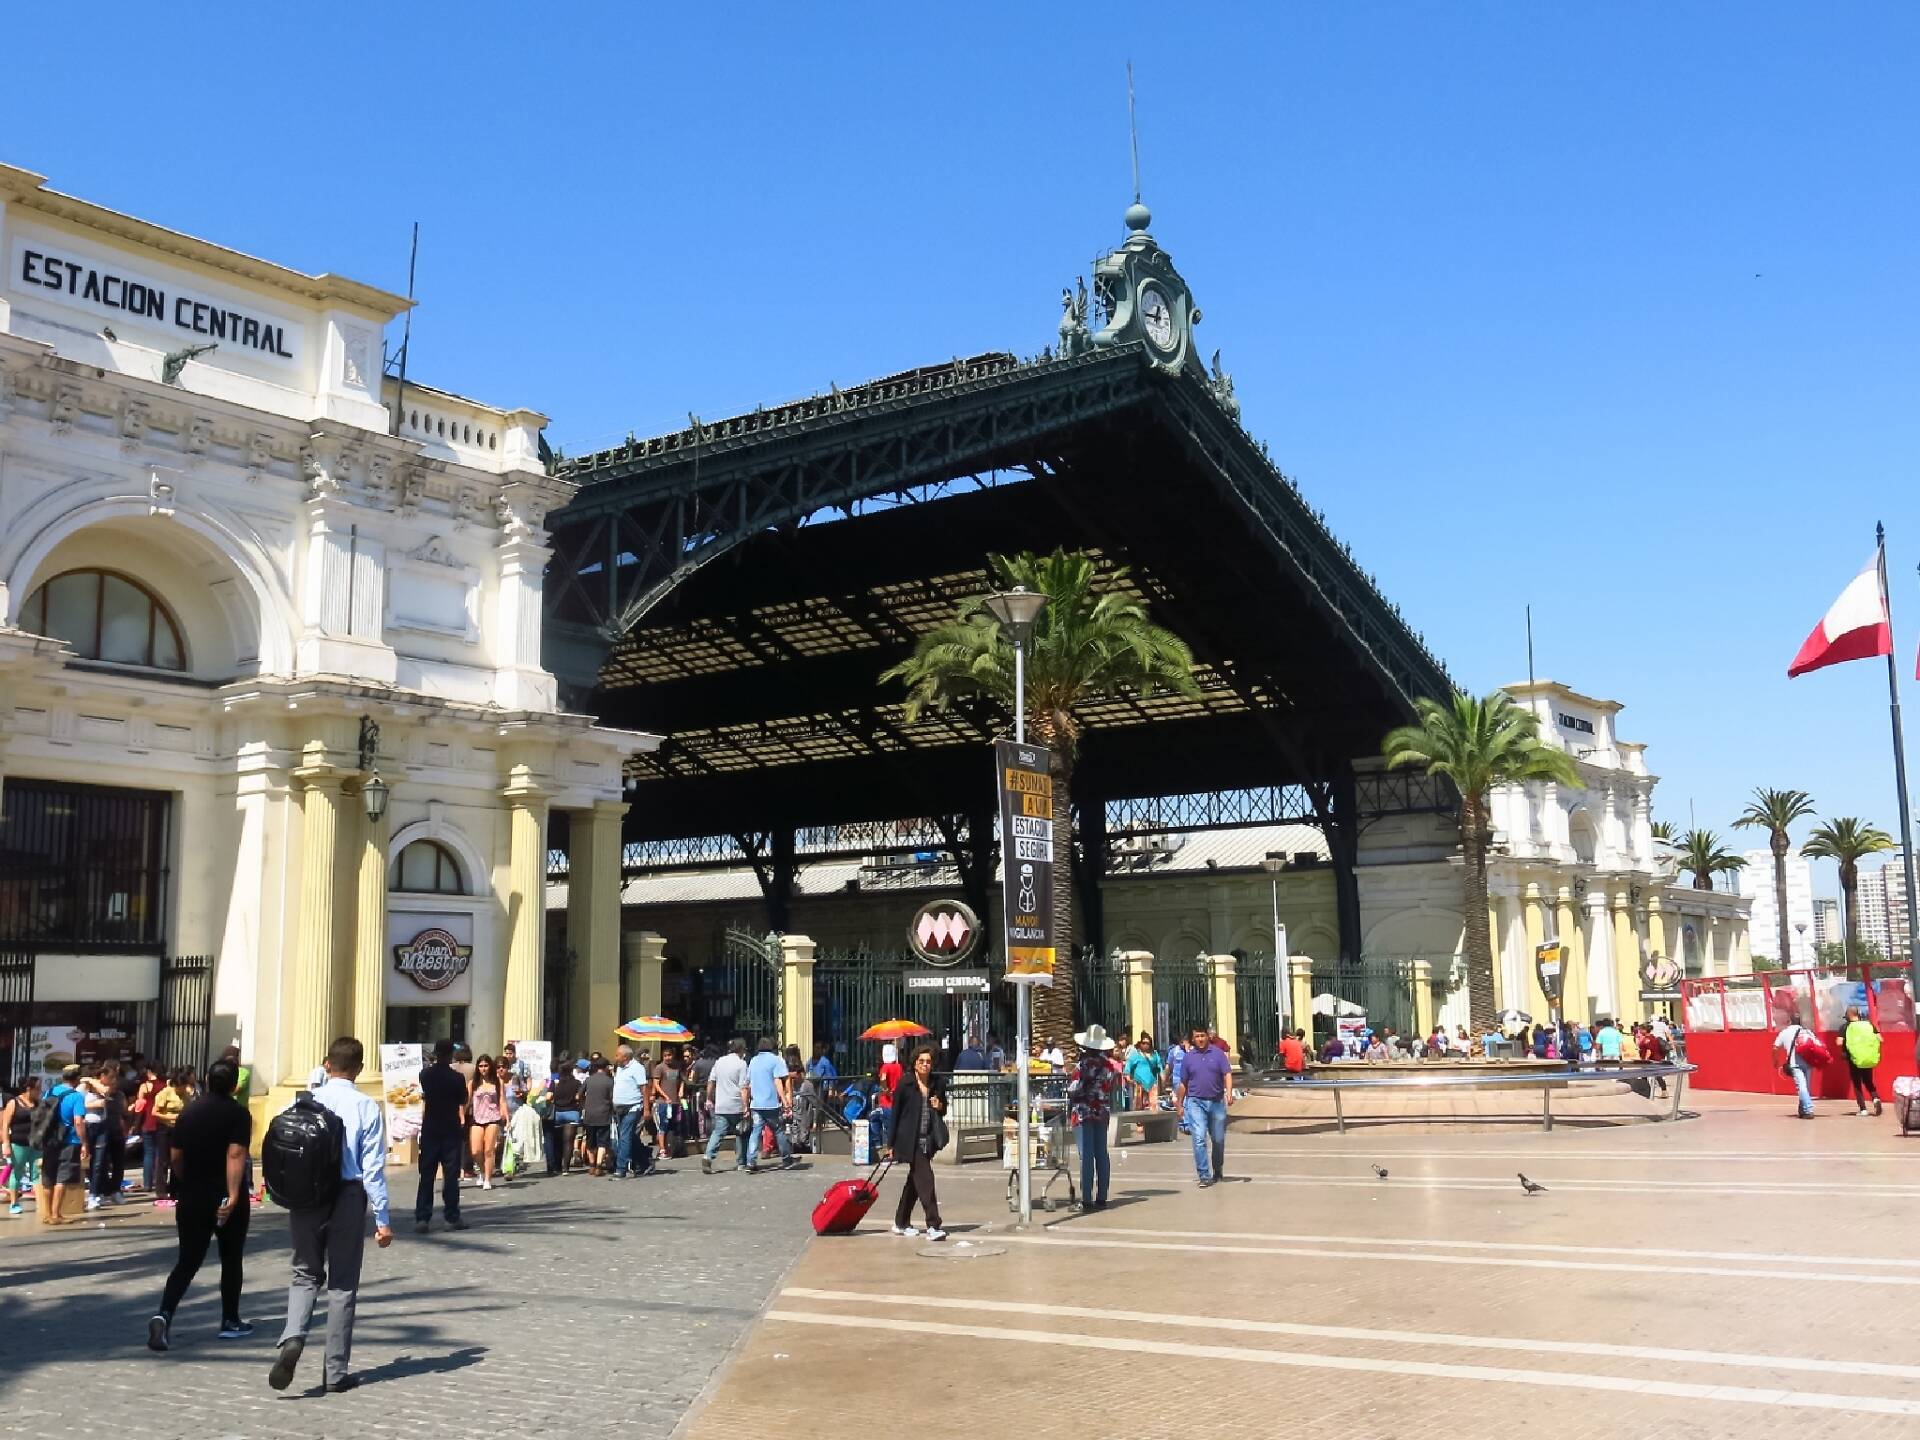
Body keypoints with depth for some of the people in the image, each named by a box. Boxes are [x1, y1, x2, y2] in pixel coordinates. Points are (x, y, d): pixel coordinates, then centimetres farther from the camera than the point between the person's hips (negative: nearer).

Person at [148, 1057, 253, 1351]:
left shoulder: (189, 1112, 7)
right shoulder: (237, 1113, -9)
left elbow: (175, 1156, 10)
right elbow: (235, 1155, -20)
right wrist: (233, 1195, -23)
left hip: (192, 1197, 4)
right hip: (225, 1198, -4)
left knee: (188, 1261, 6)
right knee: (231, 1259, 12)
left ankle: (164, 1314, -15)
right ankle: (230, 1322, 19)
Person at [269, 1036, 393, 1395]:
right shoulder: (367, 1107, -8)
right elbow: (373, 1167, -8)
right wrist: (382, 1219, -4)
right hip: (348, 1198, -2)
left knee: (305, 1274, 17)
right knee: (342, 1284, 9)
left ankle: (292, 1338, -10)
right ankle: (335, 1371, 15)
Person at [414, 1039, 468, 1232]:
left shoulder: (425, 1075, -1)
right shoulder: (456, 1077, -10)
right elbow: (463, 1102, 2)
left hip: (429, 1129, 2)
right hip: (451, 1130, -2)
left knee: (426, 1175, 5)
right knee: (451, 1175, 3)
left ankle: (422, 1218, 0)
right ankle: (452, 1218, 4)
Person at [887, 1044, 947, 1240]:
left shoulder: (936, 1084, 7)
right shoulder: (905, 1084, -6)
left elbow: (944, 1107, 22)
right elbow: (896, 1112, -4)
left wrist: (939, 1106, -4)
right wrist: (892, 1143, -5)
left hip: (928, 1139, 6)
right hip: (911, 1139, -6)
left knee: (914, 1180, 15)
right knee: (924, 1179, -12)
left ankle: (901, 1223, 27)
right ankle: (933, 1226, -14)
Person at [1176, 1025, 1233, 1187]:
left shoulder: (1218, 1053, 2)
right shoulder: (1189, 1056, 7)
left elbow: (1227, 1074, -5)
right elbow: (1183, 1083, 13)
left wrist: (1229, 1092, -21)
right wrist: (1180, 1104, 15)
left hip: (1216, 1102, 0)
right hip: (1196, 1102, 0)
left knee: (1218, 1139, 11)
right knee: (1199, 1139, -12)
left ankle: (1218, 1170, 34)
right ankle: (1204, 1176, -10)